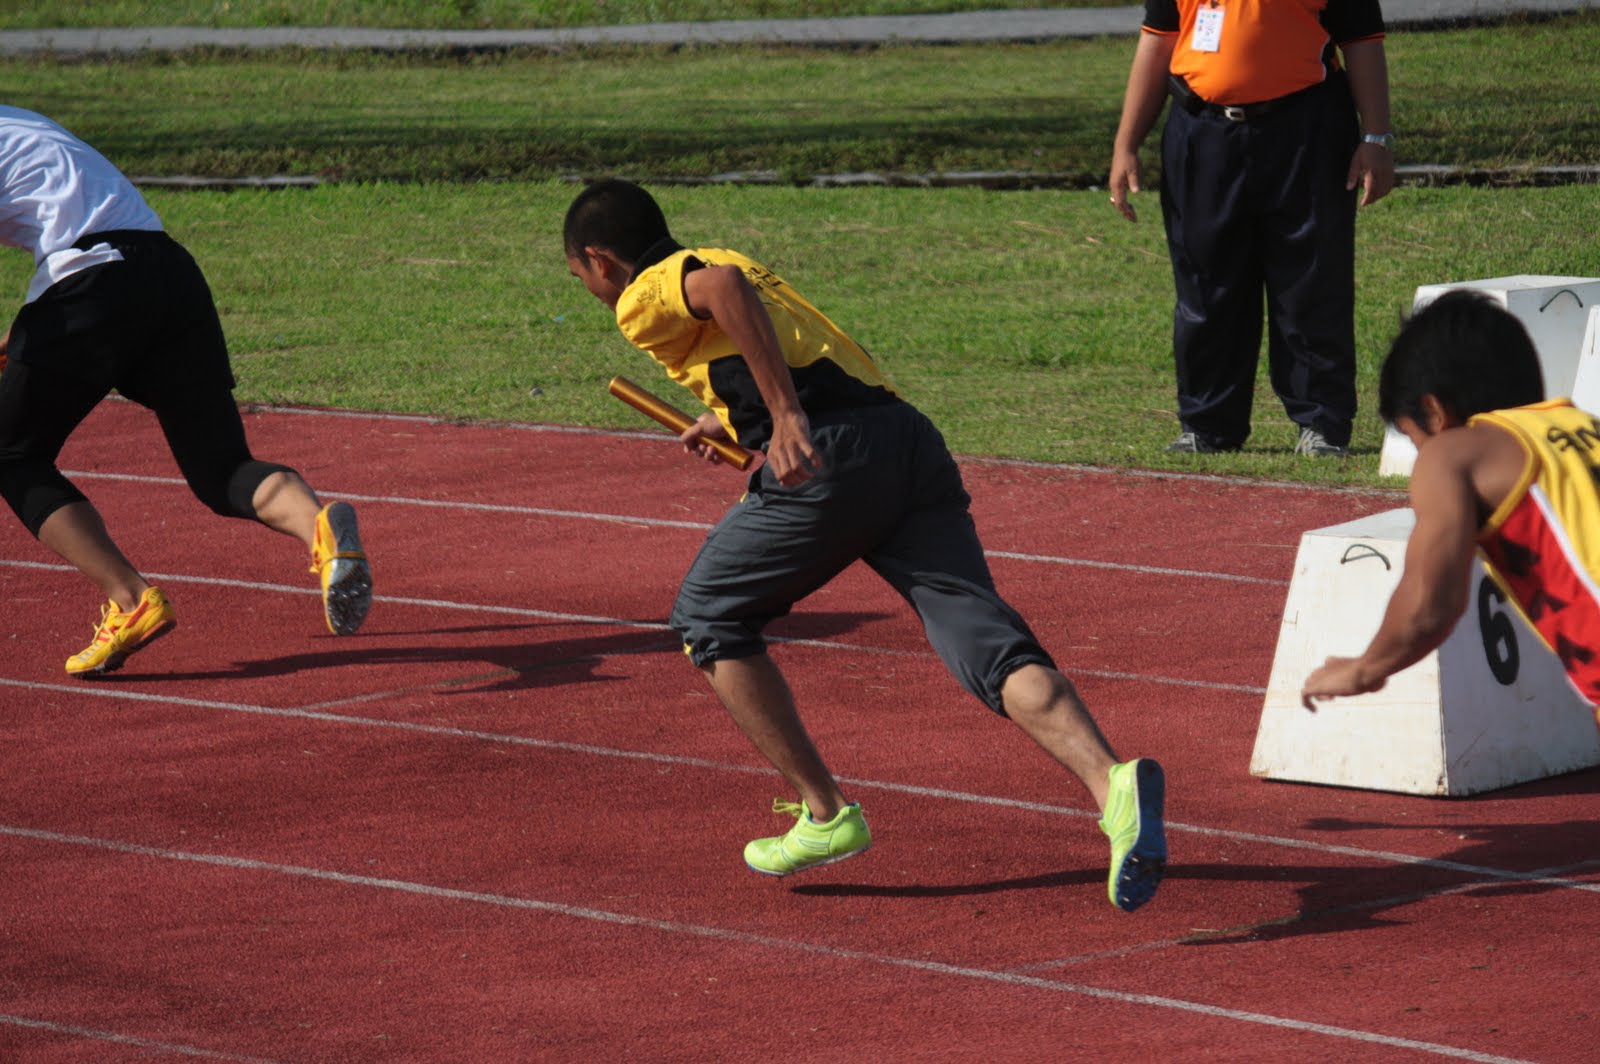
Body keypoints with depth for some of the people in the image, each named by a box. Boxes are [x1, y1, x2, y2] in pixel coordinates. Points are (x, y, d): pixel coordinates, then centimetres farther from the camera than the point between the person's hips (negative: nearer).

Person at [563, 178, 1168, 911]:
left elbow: (723, 288, -15)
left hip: (831, 457, -7)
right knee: (991, 650, -9)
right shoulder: (716, 262, 34)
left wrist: (786, 417, -21)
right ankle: (1112, 784, -34)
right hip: (913, 440, 7)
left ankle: (825, 815, 13)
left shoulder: (646, 296, 10)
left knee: (709, 620, 17)